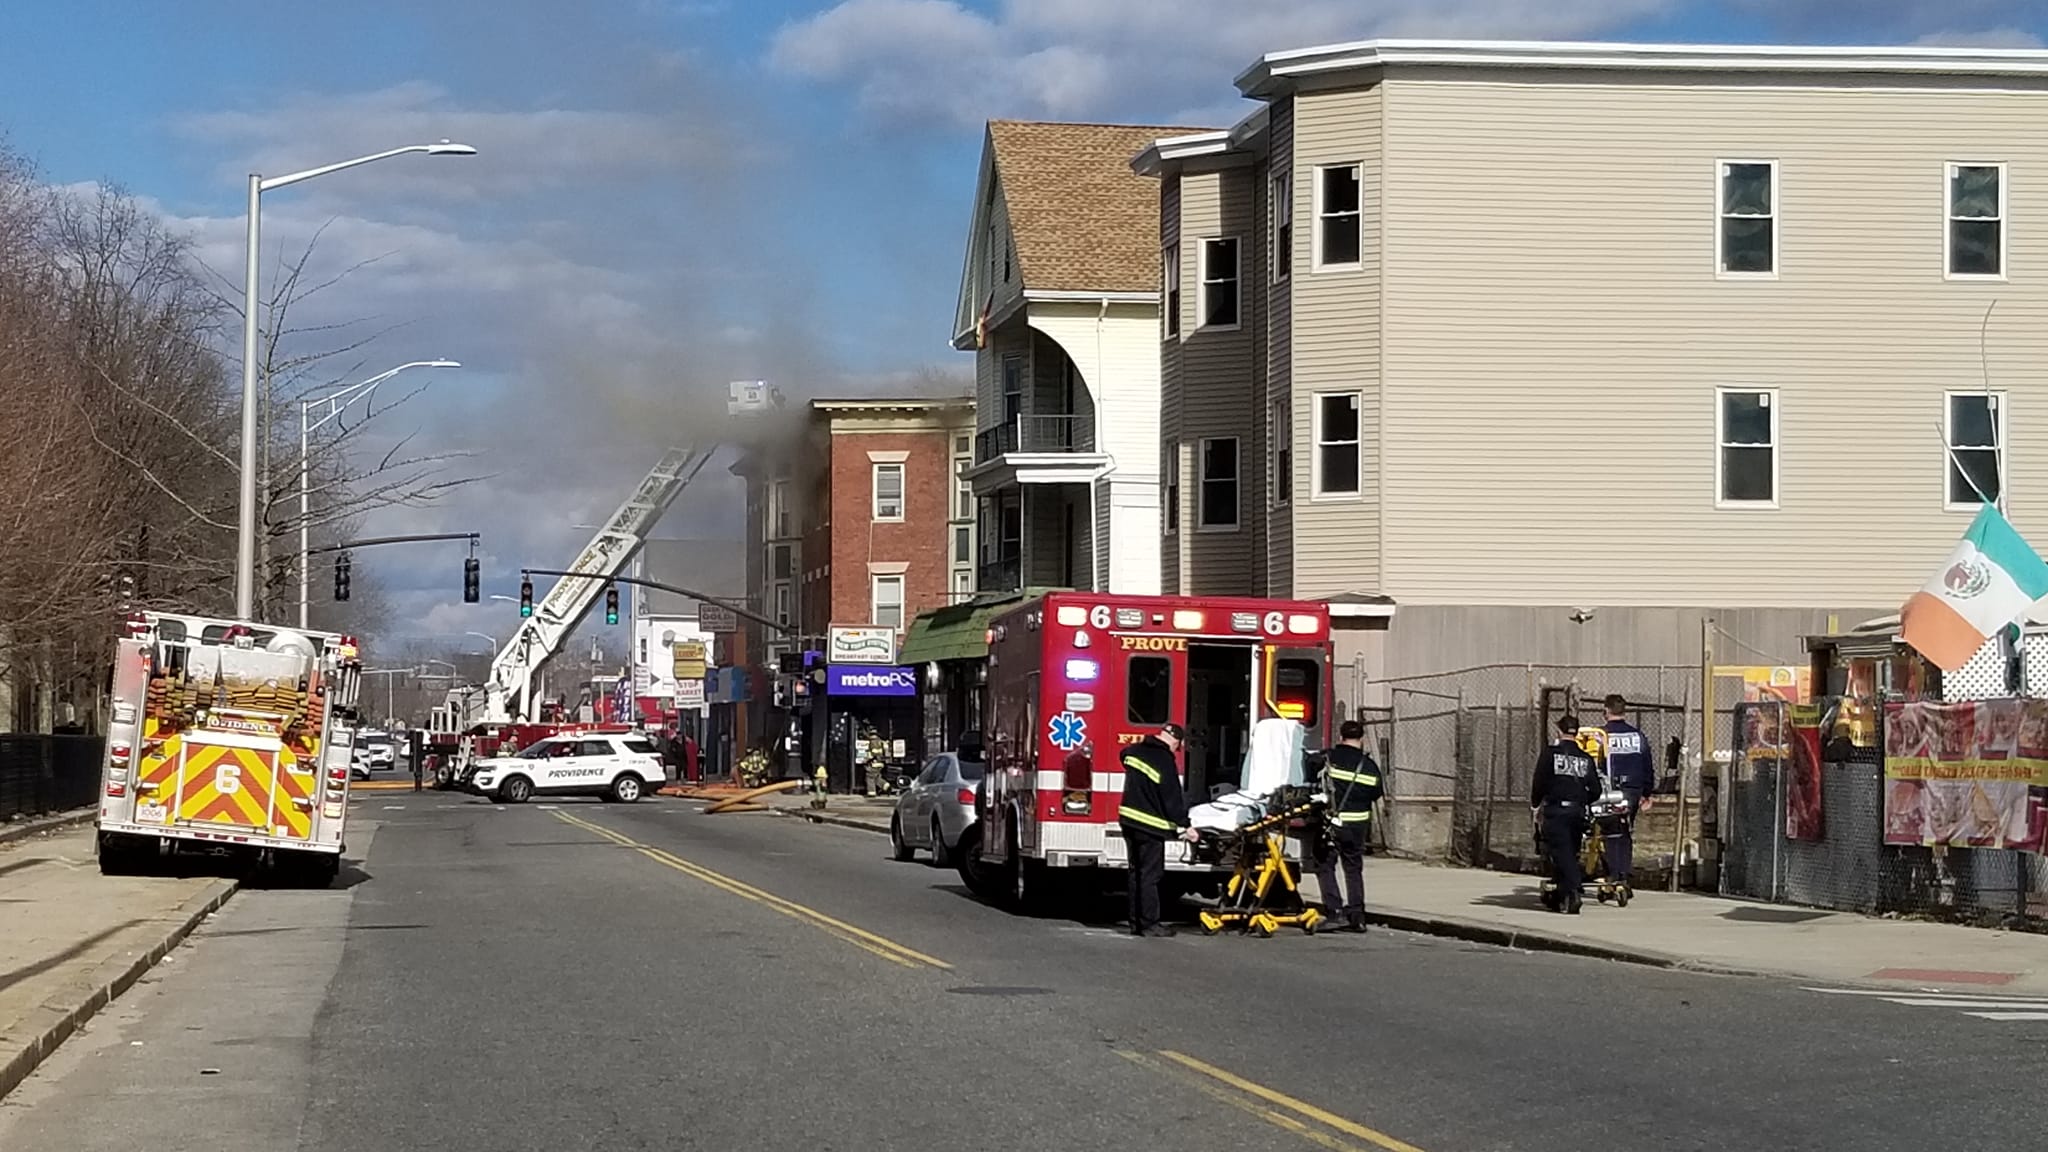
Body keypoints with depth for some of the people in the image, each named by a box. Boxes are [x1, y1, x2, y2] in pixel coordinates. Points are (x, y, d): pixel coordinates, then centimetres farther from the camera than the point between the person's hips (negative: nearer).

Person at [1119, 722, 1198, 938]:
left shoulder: (1135, 751, 5)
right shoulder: (1165, 762, -17)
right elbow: (1173, 799, -16)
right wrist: (1184, 826, -9)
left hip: (1129, 820, 8)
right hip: (1150, 825, -8)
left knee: (1136, 873, 13)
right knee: (1150, 875, -2)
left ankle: (1136, 922, 17)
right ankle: (1149, 923, -1)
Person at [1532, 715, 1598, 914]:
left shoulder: (1551, 754, -3)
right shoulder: (1586, 759, 8)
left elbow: (1540, 783, -4)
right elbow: (1595, 790, 7)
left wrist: (1535, 803, 13)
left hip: (1556, 810, -4)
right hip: (1577, 812, 4)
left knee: (1561, 853, -7)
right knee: (1570, 853, 13)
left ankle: (1573, 891, -24)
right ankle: (1559, 897, 21)